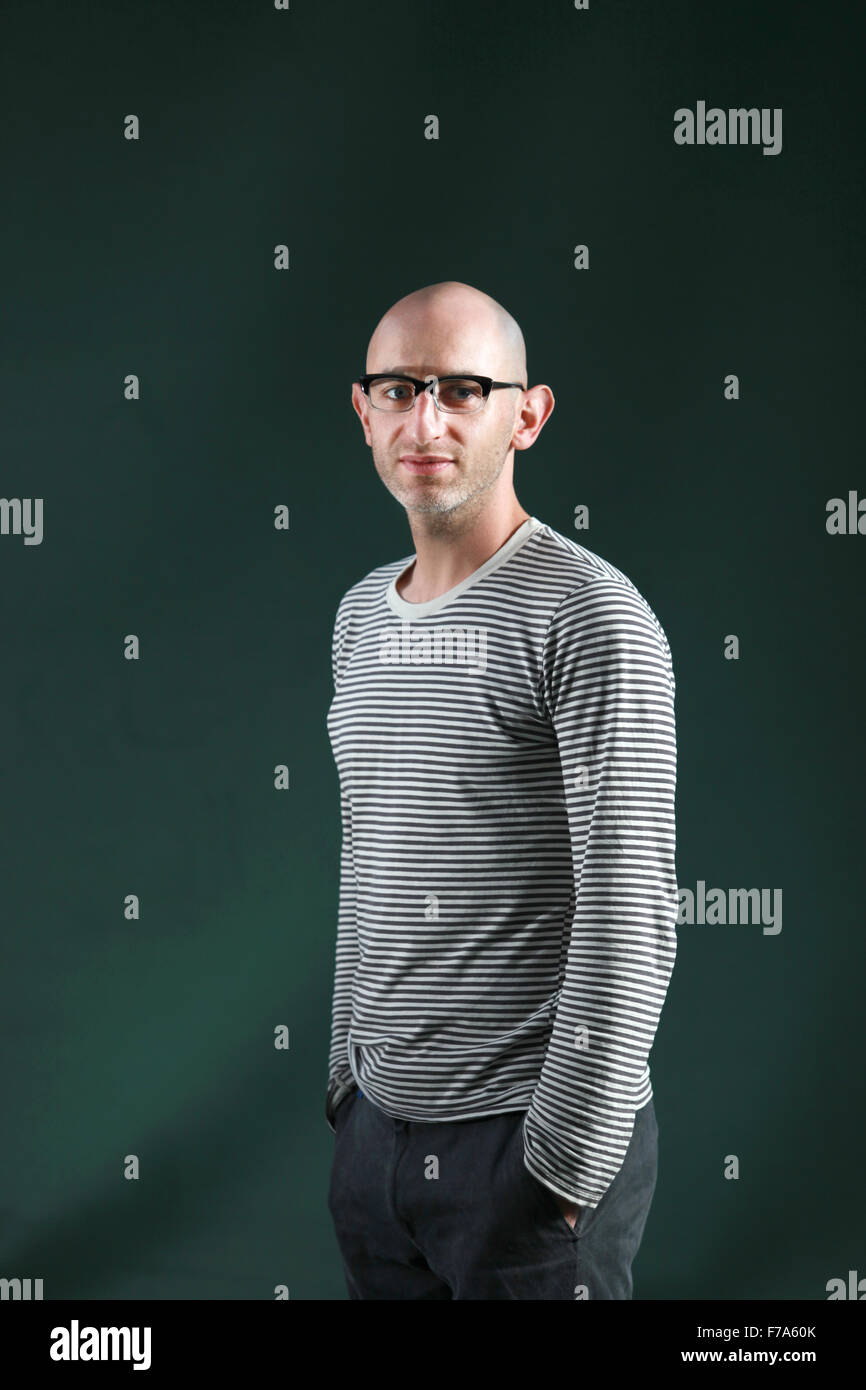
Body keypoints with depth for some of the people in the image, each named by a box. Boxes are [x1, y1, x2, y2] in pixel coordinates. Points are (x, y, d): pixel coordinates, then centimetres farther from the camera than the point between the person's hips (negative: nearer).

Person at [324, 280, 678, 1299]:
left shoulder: (589, 614, -14)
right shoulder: (362, 614, 11)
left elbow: (630, 915, -18)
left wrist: (566, 1167, -18)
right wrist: (349, 1072, 16)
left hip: (531, 1139, -7)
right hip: (378, 1128, 7)